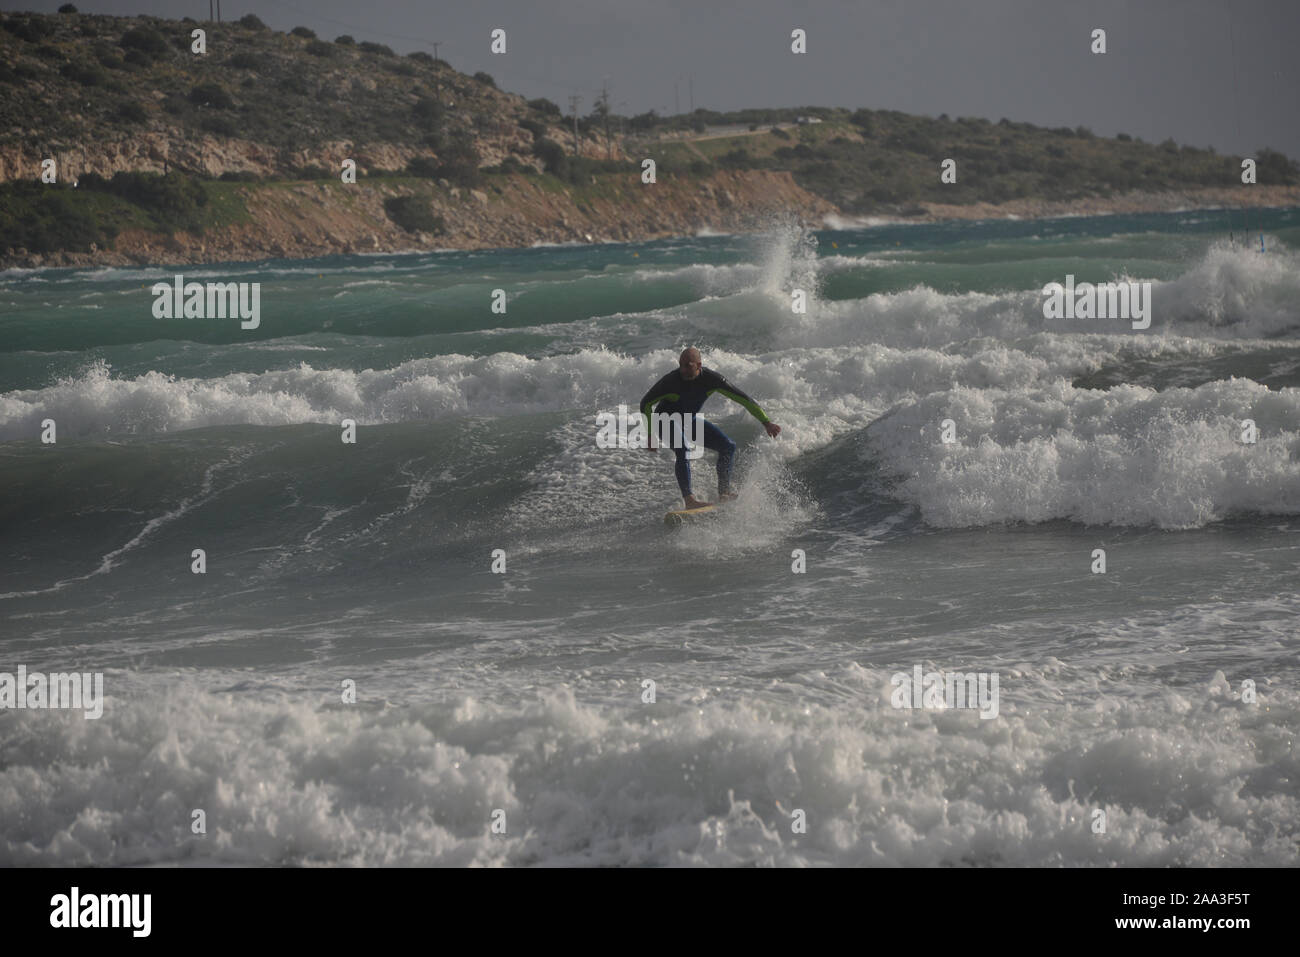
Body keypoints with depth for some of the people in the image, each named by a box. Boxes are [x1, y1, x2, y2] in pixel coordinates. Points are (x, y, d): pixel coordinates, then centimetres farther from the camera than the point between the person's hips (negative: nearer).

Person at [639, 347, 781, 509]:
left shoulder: (710, 379, -21)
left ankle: (724, 493, 2)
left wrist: (766, 422, -17)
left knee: (728, 446, -2)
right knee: (683, 450, -33)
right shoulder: (671, 381, -30)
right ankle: (689, 499, -37)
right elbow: (646, 404, -19)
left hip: (690, 421, 5)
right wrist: (650, 435, -25)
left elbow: (743, 399, -15)